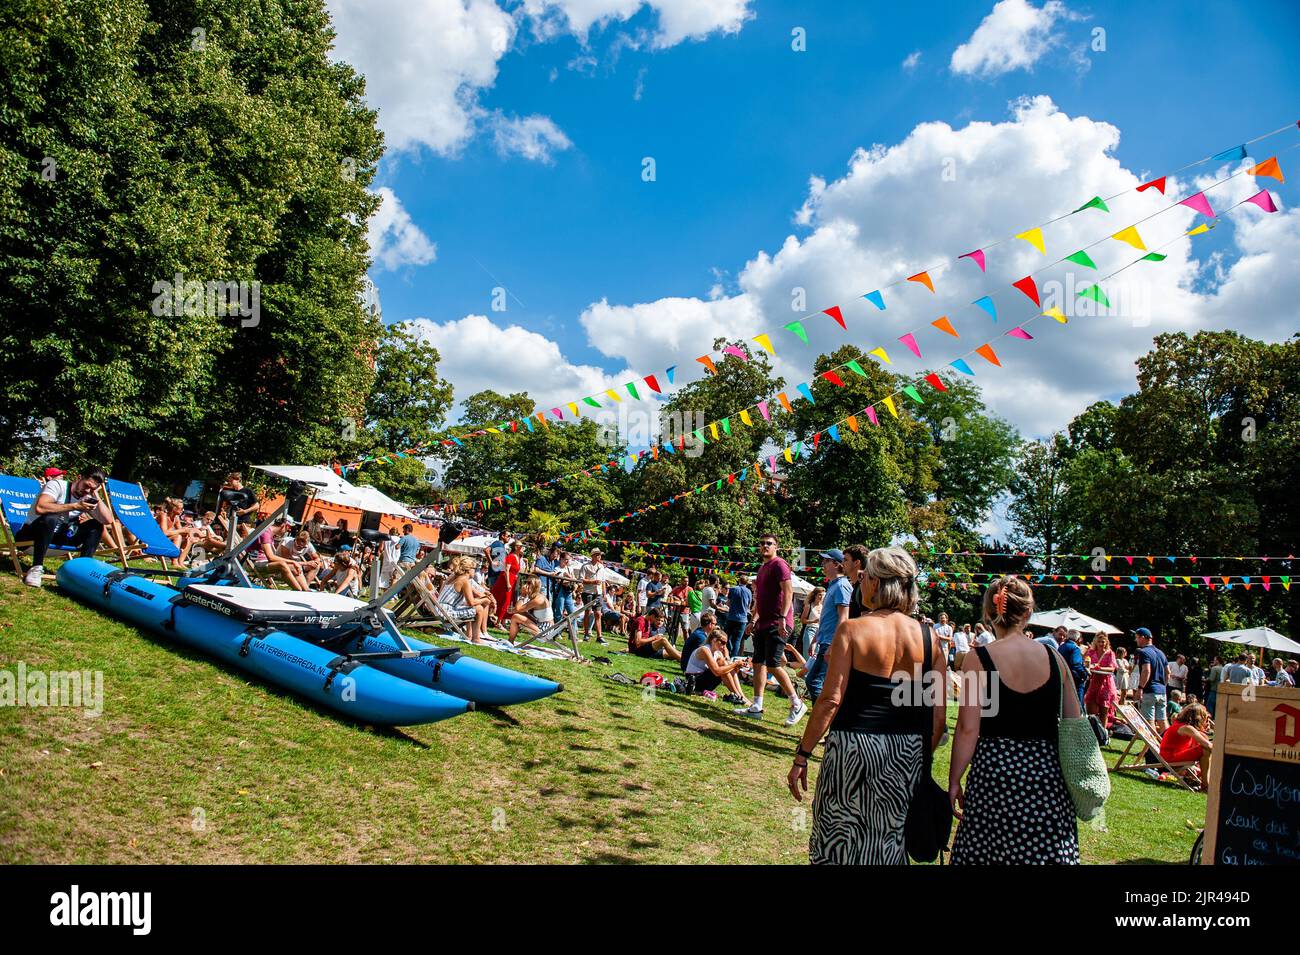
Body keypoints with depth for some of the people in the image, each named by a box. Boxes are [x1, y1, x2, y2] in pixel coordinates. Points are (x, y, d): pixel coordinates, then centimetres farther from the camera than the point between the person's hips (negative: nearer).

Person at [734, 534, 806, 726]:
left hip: (777, 624, -10)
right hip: (763, 623, 10)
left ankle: (797, 705, 1)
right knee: (758, 663, 9)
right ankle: (756, 707, 14)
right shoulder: (762, 568, 19)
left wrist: (782, 617, -27)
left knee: (773, 664, -11)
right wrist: (754, 619, 24)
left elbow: (788, 591, -19)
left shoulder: (779, 565, -10)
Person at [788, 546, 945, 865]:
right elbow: (938, 715, 2)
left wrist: (802, 756, -7)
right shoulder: (929, 637, 1)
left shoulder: (852, 630, -10)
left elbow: (831, 700, -13)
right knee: (888, 844, 18)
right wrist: (923, 760, 16)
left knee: (838, 841, 11)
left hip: (853, 747, -4)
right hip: (907, 754, 4)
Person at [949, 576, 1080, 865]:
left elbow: (968, 729, -10)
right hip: (1048, 772, 3)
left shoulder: (979, 659, -7)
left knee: (985, 851, 9)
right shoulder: (1054, 659, 3)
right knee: (1047, 851, 11)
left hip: (994, 770, -3)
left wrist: (954, 780, -2)